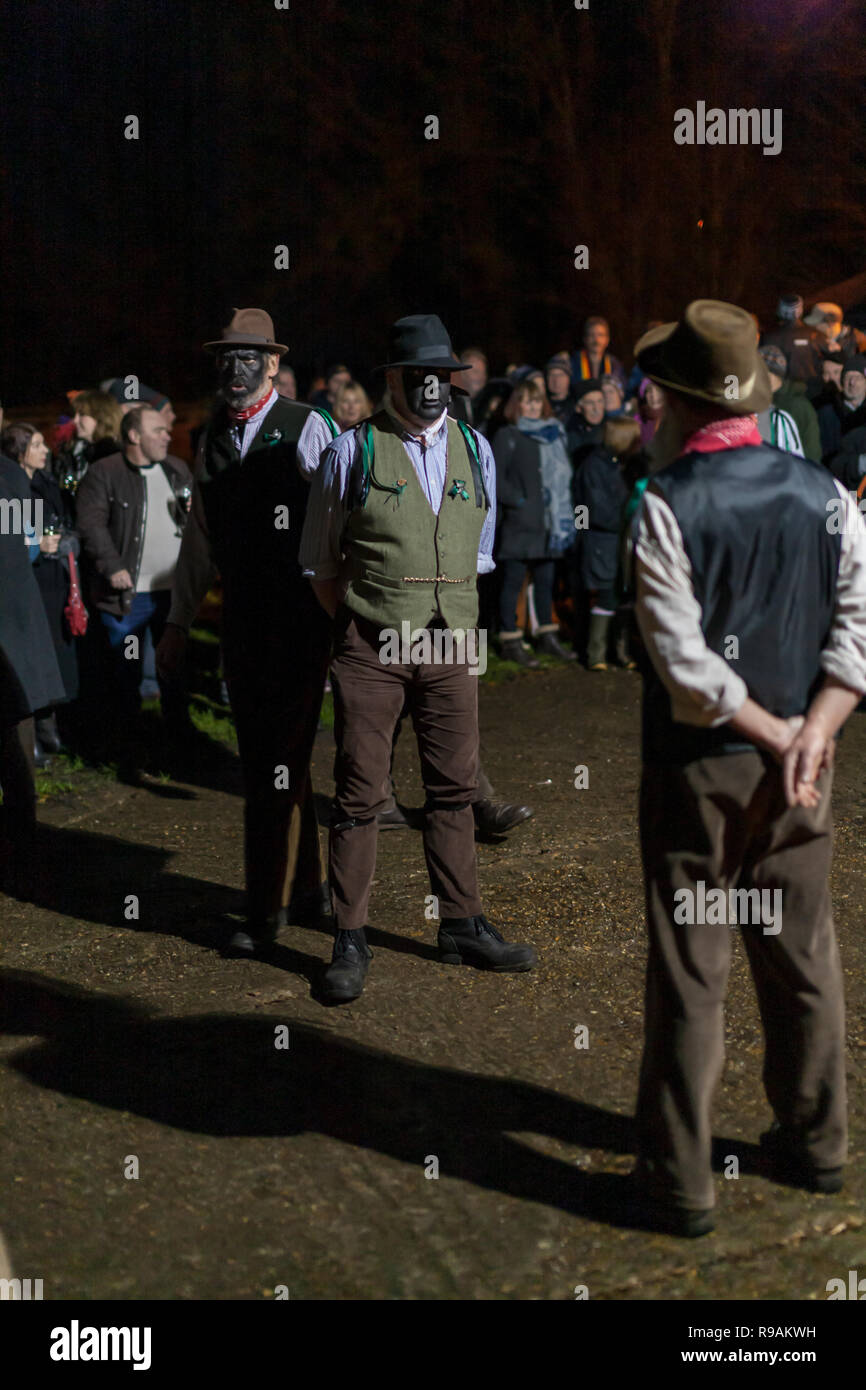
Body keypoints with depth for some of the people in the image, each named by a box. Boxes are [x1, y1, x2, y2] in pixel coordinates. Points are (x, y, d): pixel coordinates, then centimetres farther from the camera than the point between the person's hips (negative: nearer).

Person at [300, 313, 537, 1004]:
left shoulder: (475, 450, 10)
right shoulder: (352, 452, -1)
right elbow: (320, 563, 6)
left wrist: (455, 621, 15)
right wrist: (359, 625, 4)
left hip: (451, 646, 4)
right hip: (370, 647, -4)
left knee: (455, 788, 9)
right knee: (360, 794, -1)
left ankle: (463, 927, 21)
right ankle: (350, 943, 8)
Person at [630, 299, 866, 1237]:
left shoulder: (667, 506, -15)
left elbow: (686, 667, -20)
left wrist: (778, 736, -10)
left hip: (699, 769, -5)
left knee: (689, 973, 4)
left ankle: (679, 1184, 15)